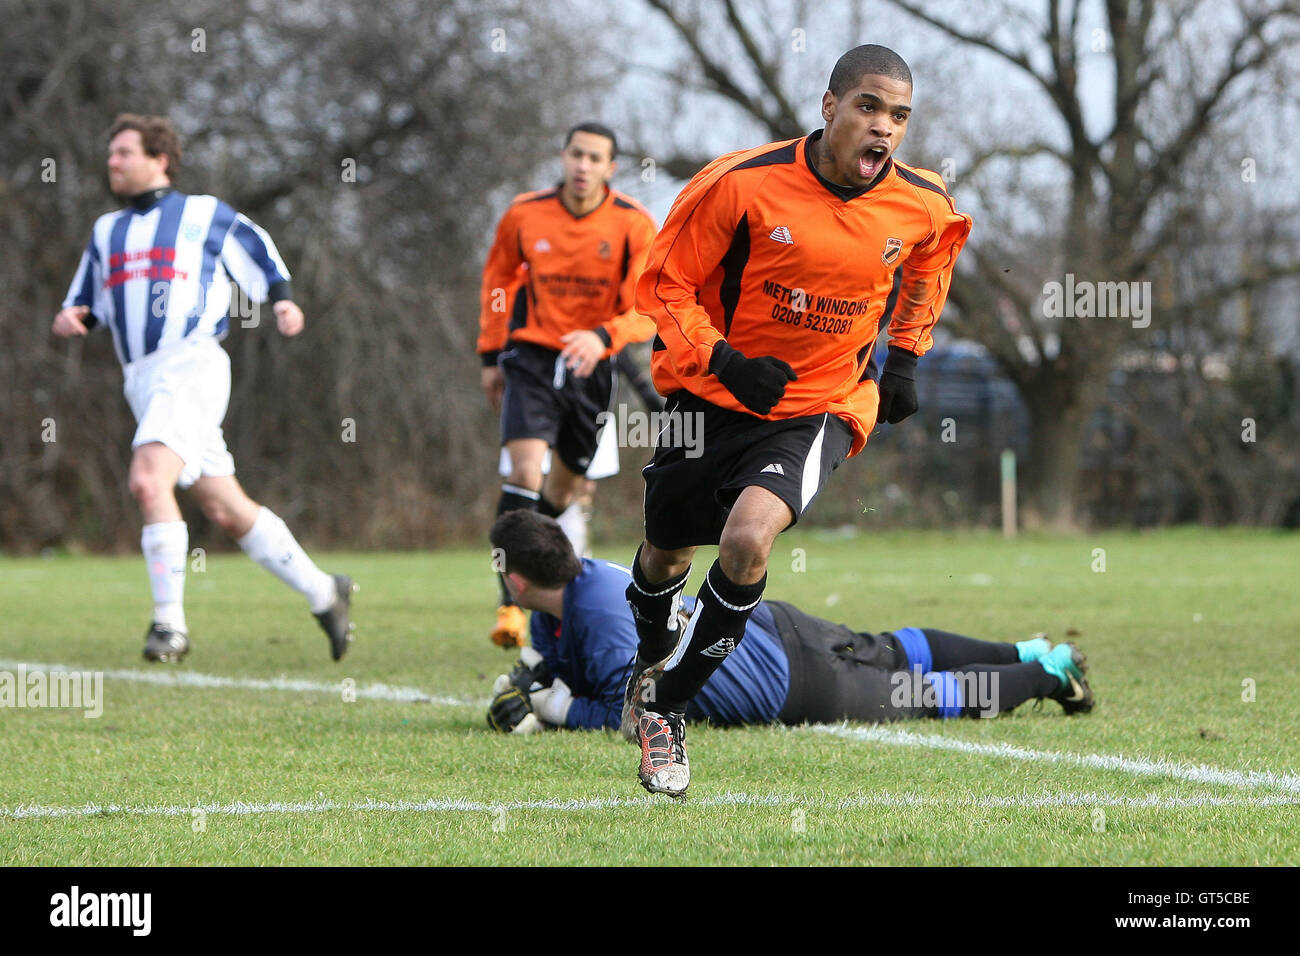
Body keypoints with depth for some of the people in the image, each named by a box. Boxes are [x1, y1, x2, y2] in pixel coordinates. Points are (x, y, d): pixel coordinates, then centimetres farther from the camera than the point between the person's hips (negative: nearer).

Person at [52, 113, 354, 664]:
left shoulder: (205, 215, 6)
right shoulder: (106, 231, 22)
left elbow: (263, 264, 11)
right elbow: (88, 303, 25)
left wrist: (282, 300, -8)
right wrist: (70, 318, 3)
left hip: (191, 365, -7)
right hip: (143, 382, 7)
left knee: (148, 480, -26)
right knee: (227, 511, 5)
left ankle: (169, 621, -21)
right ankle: (323, 594, 16)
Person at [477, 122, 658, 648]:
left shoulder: (634, 225, -10)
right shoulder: (525, 215, -4)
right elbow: (498, 276, 14)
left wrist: (603, 338, -35)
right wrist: (491, 354, 13)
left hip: (594, 367, 1)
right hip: (533, 356, -1)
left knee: (564, 489, 10)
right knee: (524, 470, -20)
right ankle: (512, 602, -22)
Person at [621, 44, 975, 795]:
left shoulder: (925, 205, -9)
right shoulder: (742, 184, -20)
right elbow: (666, 282, -9)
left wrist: (906, 357, 14)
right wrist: (725, 361, -22)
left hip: (823, 407, -1)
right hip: (713, 395, 1)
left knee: (748, 537, -27)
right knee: (666, 553, 18)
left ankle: (666, 707, -8)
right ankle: (652, 661, 56)